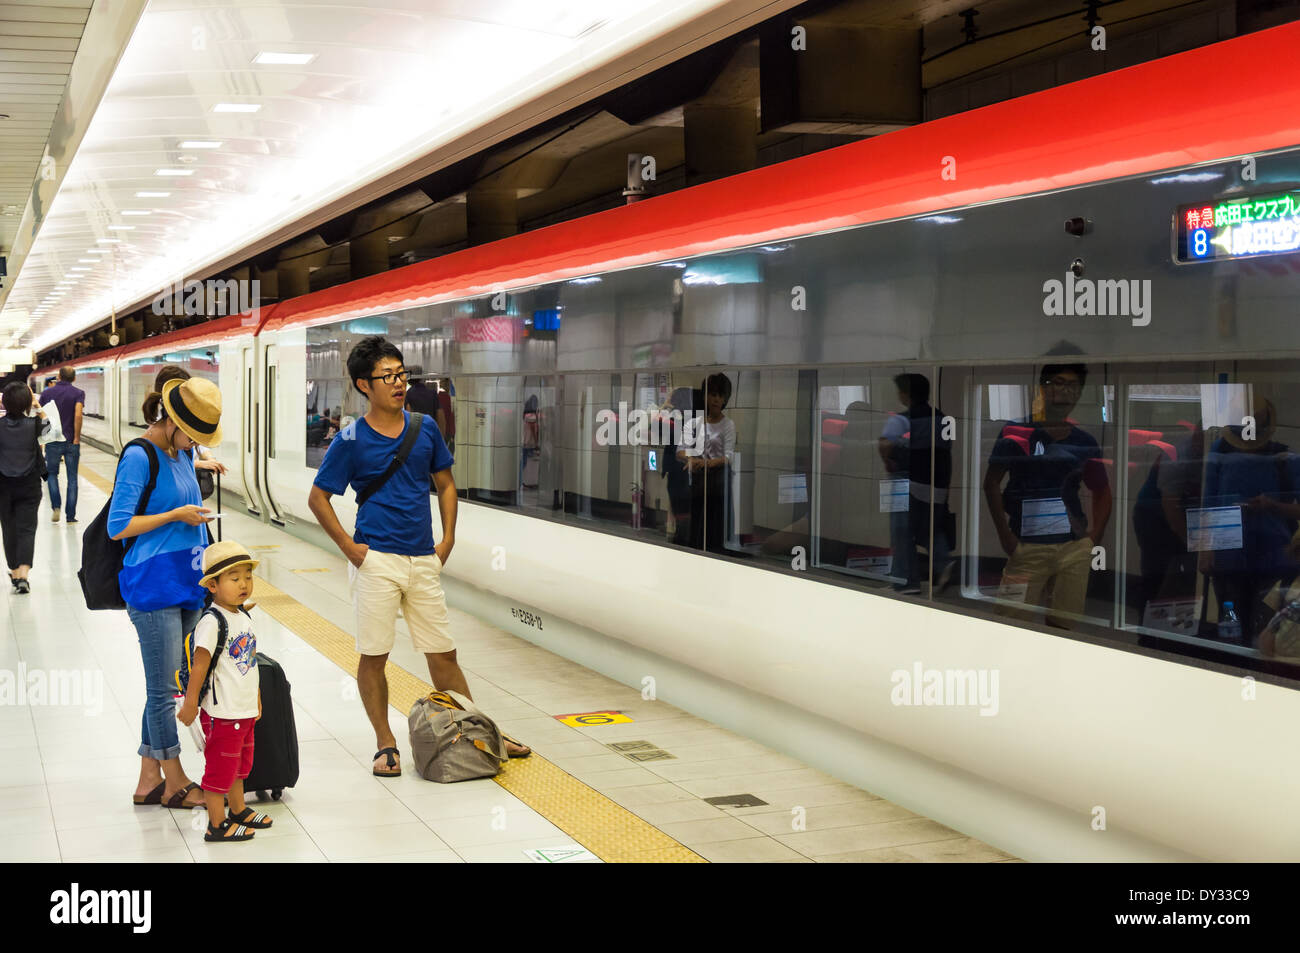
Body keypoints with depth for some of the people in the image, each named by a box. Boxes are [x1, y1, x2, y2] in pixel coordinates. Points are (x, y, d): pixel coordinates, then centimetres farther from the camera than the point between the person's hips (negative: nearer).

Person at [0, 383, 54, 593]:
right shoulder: (34, 425, -11)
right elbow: (49, 428, 10)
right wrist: (38, 406, 10)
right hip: (29, 487, -1)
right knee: (27, 529, -1)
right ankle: (23, 575, -18)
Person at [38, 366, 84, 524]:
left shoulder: (47, 393, 3)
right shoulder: (78, 393, -4)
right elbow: (78, 414, -20)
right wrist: (76, 437, -13)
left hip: (52, 440, 1)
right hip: (71, 442, -1)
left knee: (52, 473, 19)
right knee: (72, 478, 7)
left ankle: (56, 506, -1)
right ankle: (70, 515, 6)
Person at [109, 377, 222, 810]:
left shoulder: (181, 455, 12)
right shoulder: (139, 457, -13)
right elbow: (119, 526, -15)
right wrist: (177, 515, -13)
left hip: (185, 584, 8)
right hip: (154, 587, -8)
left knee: (163, 687, 12)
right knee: (164, 688, 2)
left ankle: (150, 779, 20)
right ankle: (175, 782, 13)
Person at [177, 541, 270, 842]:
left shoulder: (243, 617, 8)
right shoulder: (212, 621, -19)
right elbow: (200, 664, -20)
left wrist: (257, 699, 19)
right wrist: (190, 703, -19)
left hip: (245, 710, 9)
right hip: (221, 712, -9)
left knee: (241, 762, 22)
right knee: (220, 766, 1)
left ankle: (239, 811, 38)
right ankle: (217, 826, 11)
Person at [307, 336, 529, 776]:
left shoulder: (425, 428, 6)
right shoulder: (351, 440, -5)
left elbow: (445, 484, 16)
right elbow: (318, 498, 2)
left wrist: (448, 540, 7)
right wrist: (348, 546, -6)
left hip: (424, 559, 3)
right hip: (375, 559, -3)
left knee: (443, 654, 10)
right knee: (373, 655, 3)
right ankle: (386, 744, 16)